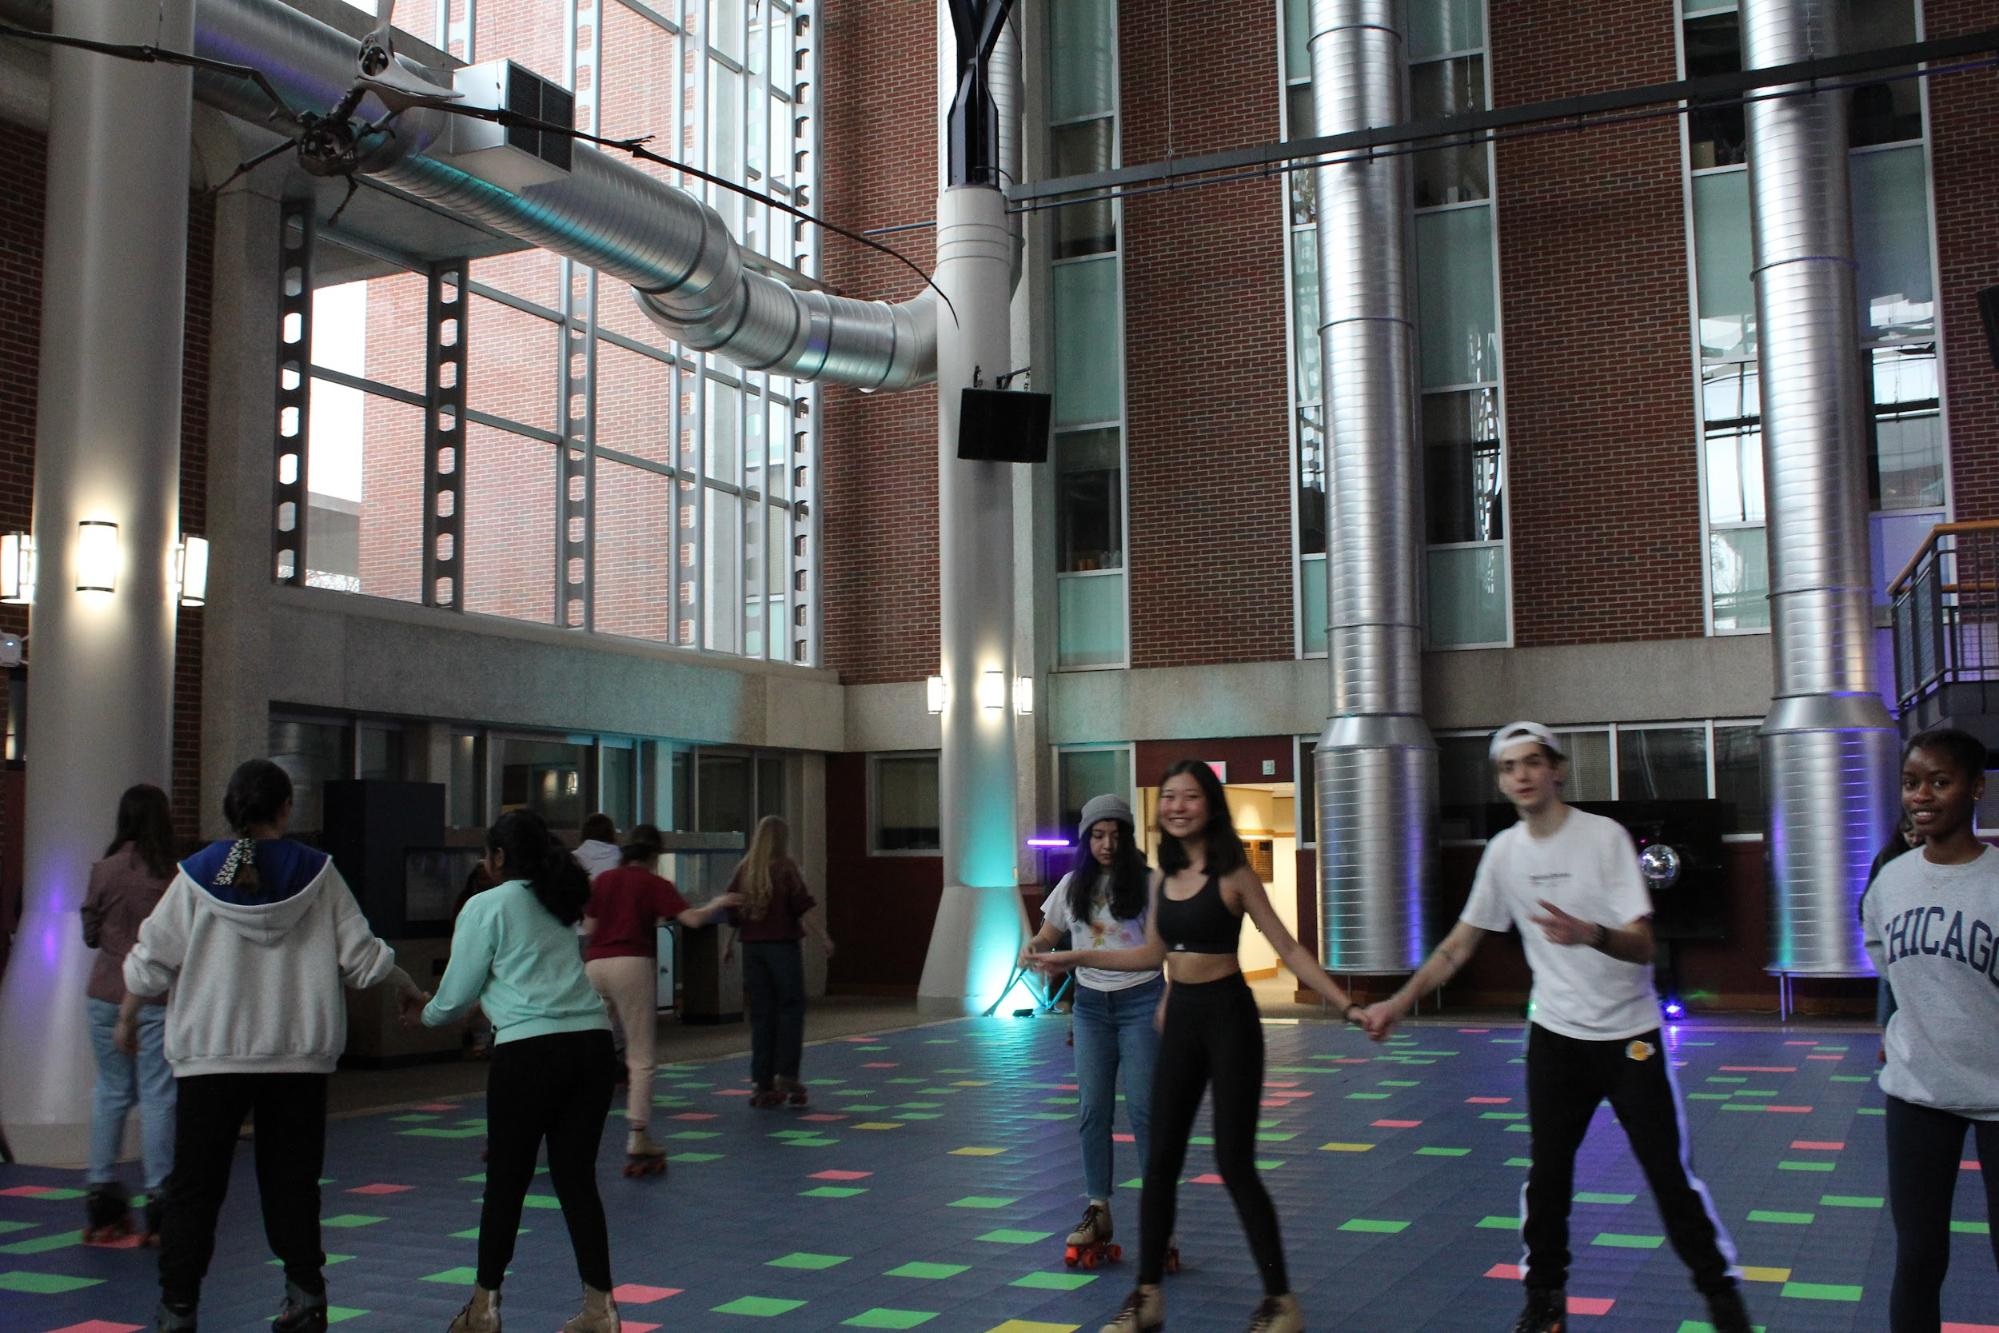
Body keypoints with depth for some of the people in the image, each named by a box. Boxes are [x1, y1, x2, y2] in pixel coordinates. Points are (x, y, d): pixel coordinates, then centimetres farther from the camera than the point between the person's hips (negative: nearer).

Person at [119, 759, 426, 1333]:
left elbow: (152, 958, 2)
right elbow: (362, 955, 2)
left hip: (211, 1053, -1)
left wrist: (127, 1015, 20)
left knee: (194, 1183, 6)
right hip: (299, 1052, 1)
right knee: (291, 1178, 11)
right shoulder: (315, 873, -1)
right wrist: (404, 984, 21)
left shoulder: (198, 874, -2)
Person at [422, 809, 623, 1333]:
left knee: (507, 1179, 7)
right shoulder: (559, 906, 20)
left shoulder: (487, 906, 1)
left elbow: (456, 995, 4)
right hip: (591, 1040, 6)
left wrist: (430, 1015, 27)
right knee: (577, 1177, 10)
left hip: (529, 1049, -6)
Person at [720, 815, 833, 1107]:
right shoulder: (785, 868, -7)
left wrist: (729, 944, 21)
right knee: (791, 1008, 5)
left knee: (761, 1013, 8)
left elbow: (732, 913, 11)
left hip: (752, 947, 5)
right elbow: (805, 908, -13)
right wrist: (823, 938, -10)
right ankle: (786, 1073, -3)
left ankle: (762, 1084, 9)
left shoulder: (743, 870, 7)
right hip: (782, 945, -5)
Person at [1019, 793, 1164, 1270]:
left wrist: (1170, 1000, -18)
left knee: (1143, 1107, -7)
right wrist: (1031, 948, -9)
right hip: (1091, 1003, 4)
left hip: (1140, 999, -4)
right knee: (1093, 1109, 5)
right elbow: (1048, 935, 14)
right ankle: (1097, 1212, 14)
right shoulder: (1073, 886, 7)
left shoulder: (1147, 882, -5)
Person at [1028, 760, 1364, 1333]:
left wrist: (1347, 1005, -17)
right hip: (1180, 1019, 6)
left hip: (1229, 1017, -6)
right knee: (1161, 1159, 9)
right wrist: (1075, 958, 19)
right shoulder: (1164, 874, 6)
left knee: (1234, 1163, -4)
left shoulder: (1233, 874, -10)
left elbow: (1289, 949, -9)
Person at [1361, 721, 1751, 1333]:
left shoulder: (1605, 836, -14)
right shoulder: (1503, 851, -1)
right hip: (1555, 1035, 3)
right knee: (1546, 1174, 5)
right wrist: (1399, 1002, -1)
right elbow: (1458, 945, 6)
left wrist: (1589, 934, -40)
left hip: (1629, 1032, -3)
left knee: (1669, 1172, 2)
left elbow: (1641, 946, -19)